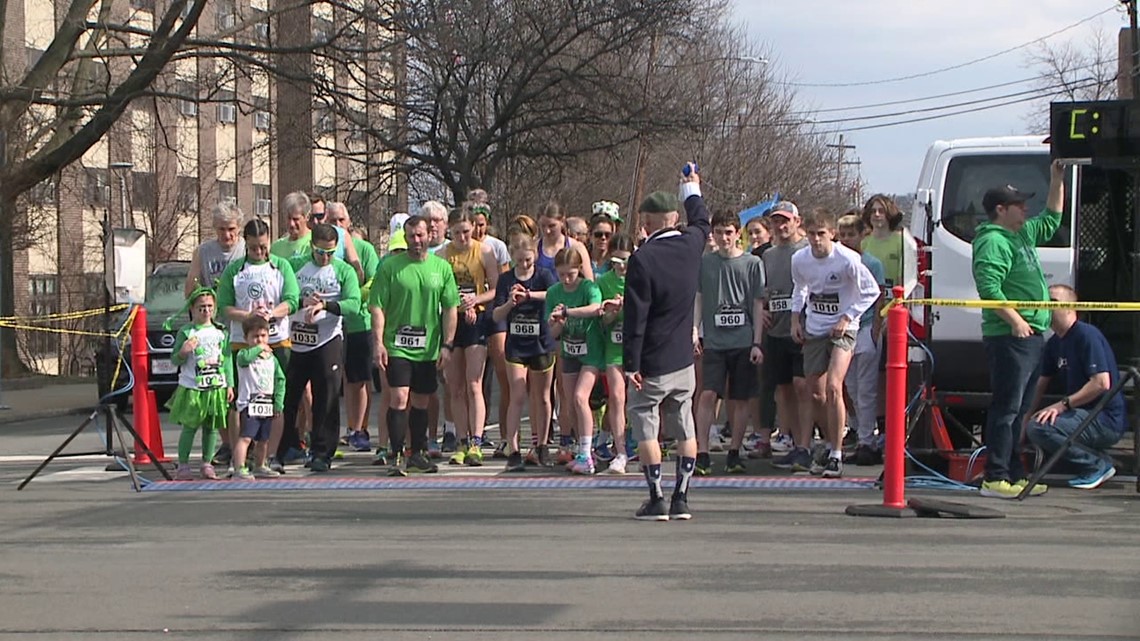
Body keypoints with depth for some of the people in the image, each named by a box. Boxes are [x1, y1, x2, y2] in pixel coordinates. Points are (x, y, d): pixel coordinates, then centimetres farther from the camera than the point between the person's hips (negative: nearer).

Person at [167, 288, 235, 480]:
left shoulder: (220, 332, 9)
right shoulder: (186, 332, -2)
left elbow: (227, 360, 12)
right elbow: (174, 360, -1)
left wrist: (230, 385, 8)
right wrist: (183, 352, -22)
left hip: (216, 388, 4)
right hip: (191, 389, -3)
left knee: (211, 428, 6)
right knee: (189, 427, -3)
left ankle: (207, 464, 13)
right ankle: (183, 466, 1)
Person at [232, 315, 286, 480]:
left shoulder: (272, 359, 12)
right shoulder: (244, 355, -5)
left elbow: (280, 380, 13)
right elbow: (244, 358, -32)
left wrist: (278, 403, 5)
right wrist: (259, 348, -21)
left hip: (267, 405, 7)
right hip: (249, 404, -7)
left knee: (263, 440, 16)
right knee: (246, 437, -14)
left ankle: (259, 467, 30)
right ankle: (239, 468, -17)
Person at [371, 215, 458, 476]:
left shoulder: (442, 267, 5)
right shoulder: (390, 266, -3)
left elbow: (450, 309, 6)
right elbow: (377, 307, -4)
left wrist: (447, 345, -1)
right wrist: (378, 342, -12)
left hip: (429, 347, 3)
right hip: (397, 346, -3)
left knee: (421, 402, 13)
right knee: (399, 398, -13)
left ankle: (418, 454, 25)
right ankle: (396, 456, -9)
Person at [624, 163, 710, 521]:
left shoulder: (643, 259, -16)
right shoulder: (691, 245, 0)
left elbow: (635, 317, -16)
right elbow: (702, 222, 26)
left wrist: (631, 364, -13)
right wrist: (692, 190, 43)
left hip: (652, 364, -6)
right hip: (684, 360, 6)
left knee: (645, 427, 1)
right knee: (685, 428, 10)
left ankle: (656, 501, 0)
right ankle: (681, 500, 11)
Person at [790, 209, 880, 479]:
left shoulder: (847, 259, -18)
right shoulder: (799, 259, -4)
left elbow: (871, 291, -7)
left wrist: (847, 318, -13)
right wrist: (795, 317, 7)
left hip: (842, 329, -5)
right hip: (813, 330, 5)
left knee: (833, 387, -20)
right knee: (816, 394, 9)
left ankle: (836, 456, -15)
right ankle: (829, 444, 30)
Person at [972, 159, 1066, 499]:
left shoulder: (1023, 234, 19)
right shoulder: (993, 241, -12)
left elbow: (1051, 221, 36)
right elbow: (989, 287, -23)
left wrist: (1057, 181, 29)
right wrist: (1014, 319, -26)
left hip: (1030, 334, 10)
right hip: (1010, 336, -10)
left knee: (1019, 410, 12)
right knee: (1006, 408, -11)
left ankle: (1014, 475, 17)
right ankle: (995, 479, -12)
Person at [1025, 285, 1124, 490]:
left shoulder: (1086, 335, -15)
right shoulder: (1054, 344, 14)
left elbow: (1102, 383, -23)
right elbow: (1040, 386, 16)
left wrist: (1063, 405, -24)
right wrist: (1025, 417, 4)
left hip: (1107, 420, -10)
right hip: (1086, 416, 10)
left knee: (1039, 428, -24)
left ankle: (1098, 465, -8)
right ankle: (1098, 460, 8)